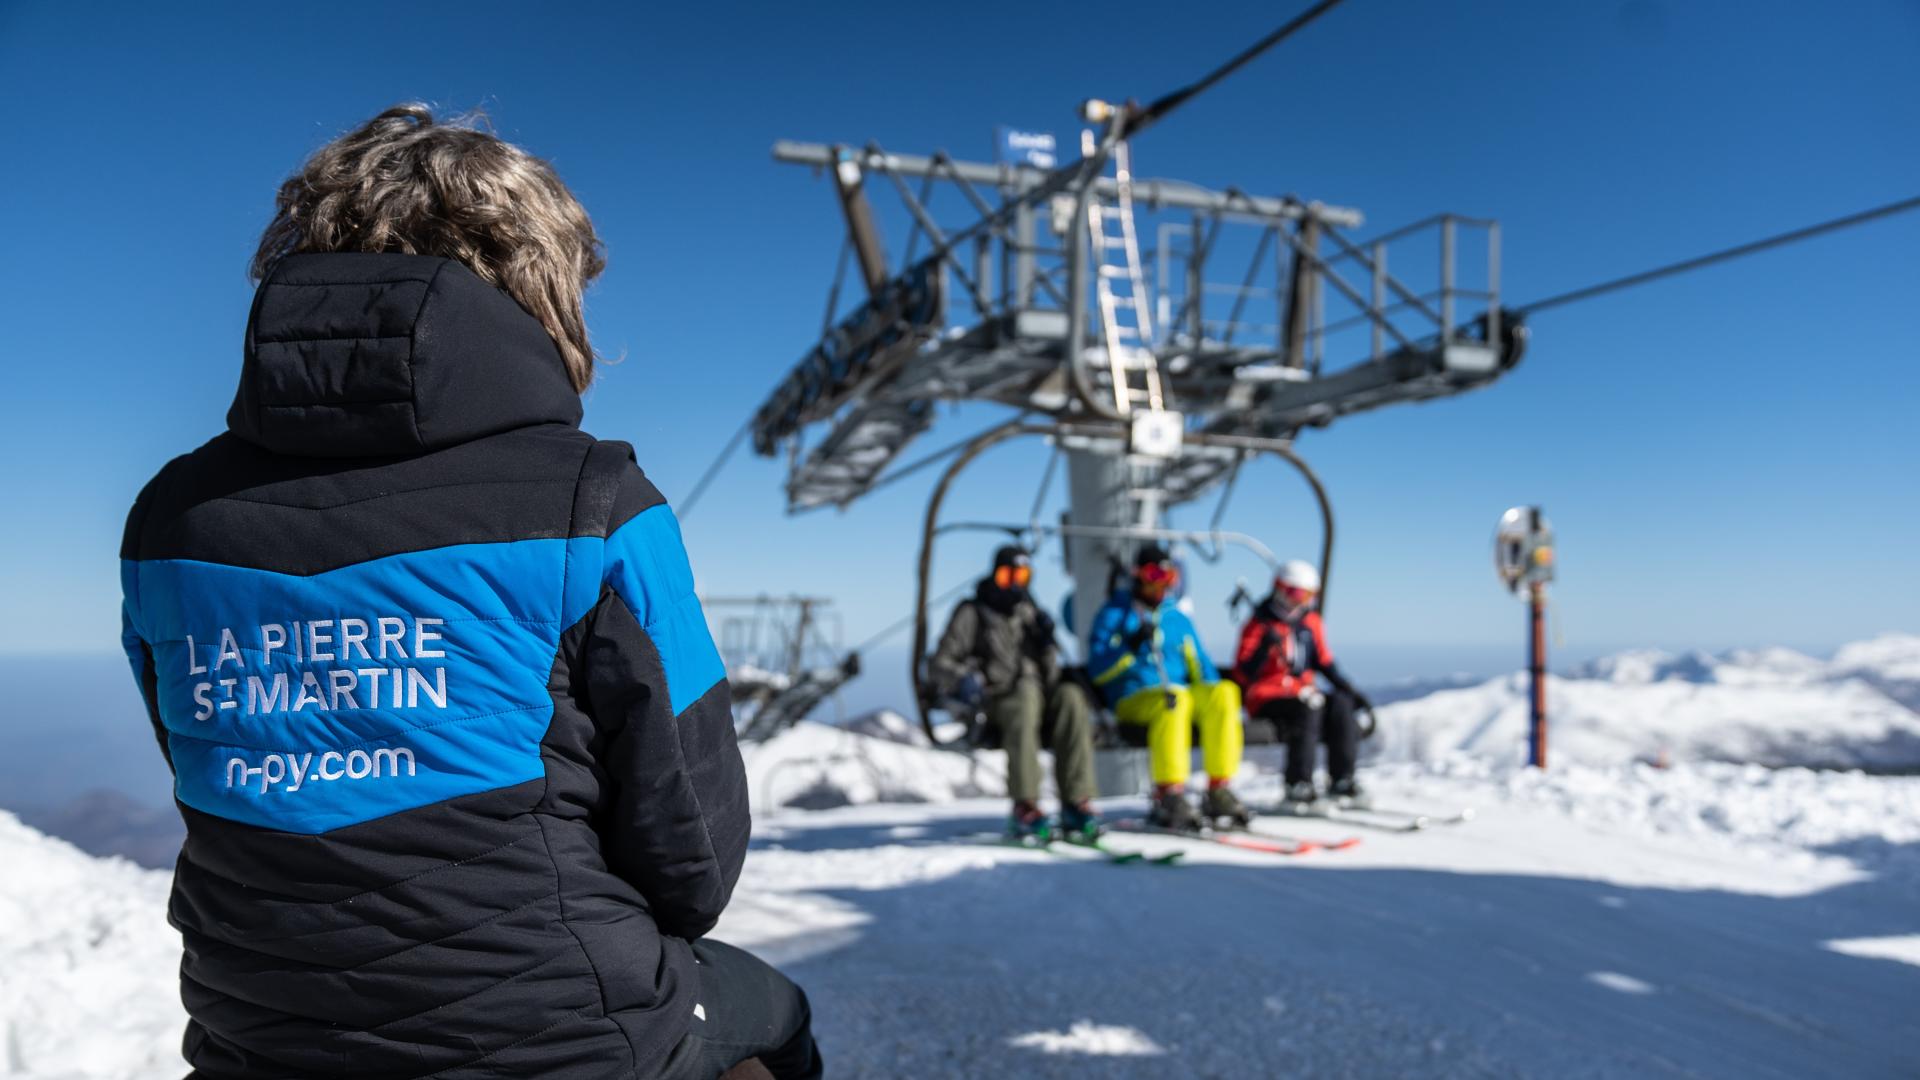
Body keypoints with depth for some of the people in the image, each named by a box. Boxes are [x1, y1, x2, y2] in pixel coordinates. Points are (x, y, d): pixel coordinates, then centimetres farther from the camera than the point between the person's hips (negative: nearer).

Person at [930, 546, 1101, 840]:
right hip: (993, 703, -4)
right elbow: (941, 664, 4)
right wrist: (962, 679, -18)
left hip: (1039, 697, 4)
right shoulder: (972, 612, 14)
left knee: (1070, 695, -29)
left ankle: (1076, 805, -35)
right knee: (1026, 695, -38)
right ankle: (1024, 809, -45)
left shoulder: (1030, 614, 26)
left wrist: (1047, 642, 2)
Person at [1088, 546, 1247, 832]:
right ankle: (1169, 796, -37)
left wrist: (1211, 697, 1)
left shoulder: (1178, 618, 24)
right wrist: (1130, 648, -17)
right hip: (1132, 699, -4)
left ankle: (1219, 791, -24)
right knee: (1175, 700, -37)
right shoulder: (1113, 615, 9)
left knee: (1224, 692, -24)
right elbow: (1098, 670, -1)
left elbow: (1199, 666, 20)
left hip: (1182, 694, 5)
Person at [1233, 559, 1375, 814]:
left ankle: (1342, 783, -16)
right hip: (1266, 699, -6)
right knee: (1308, 709, -33)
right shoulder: (1260, 625, -5)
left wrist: (1350, 691, 8)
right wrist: (1265, 646, -28)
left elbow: (1324, 662, 20)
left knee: (1341, 705, -20)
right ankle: (1298, 790, -34)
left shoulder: (1311, 621, 12)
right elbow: (1244, 675, -13)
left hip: (1302, 694, 6)